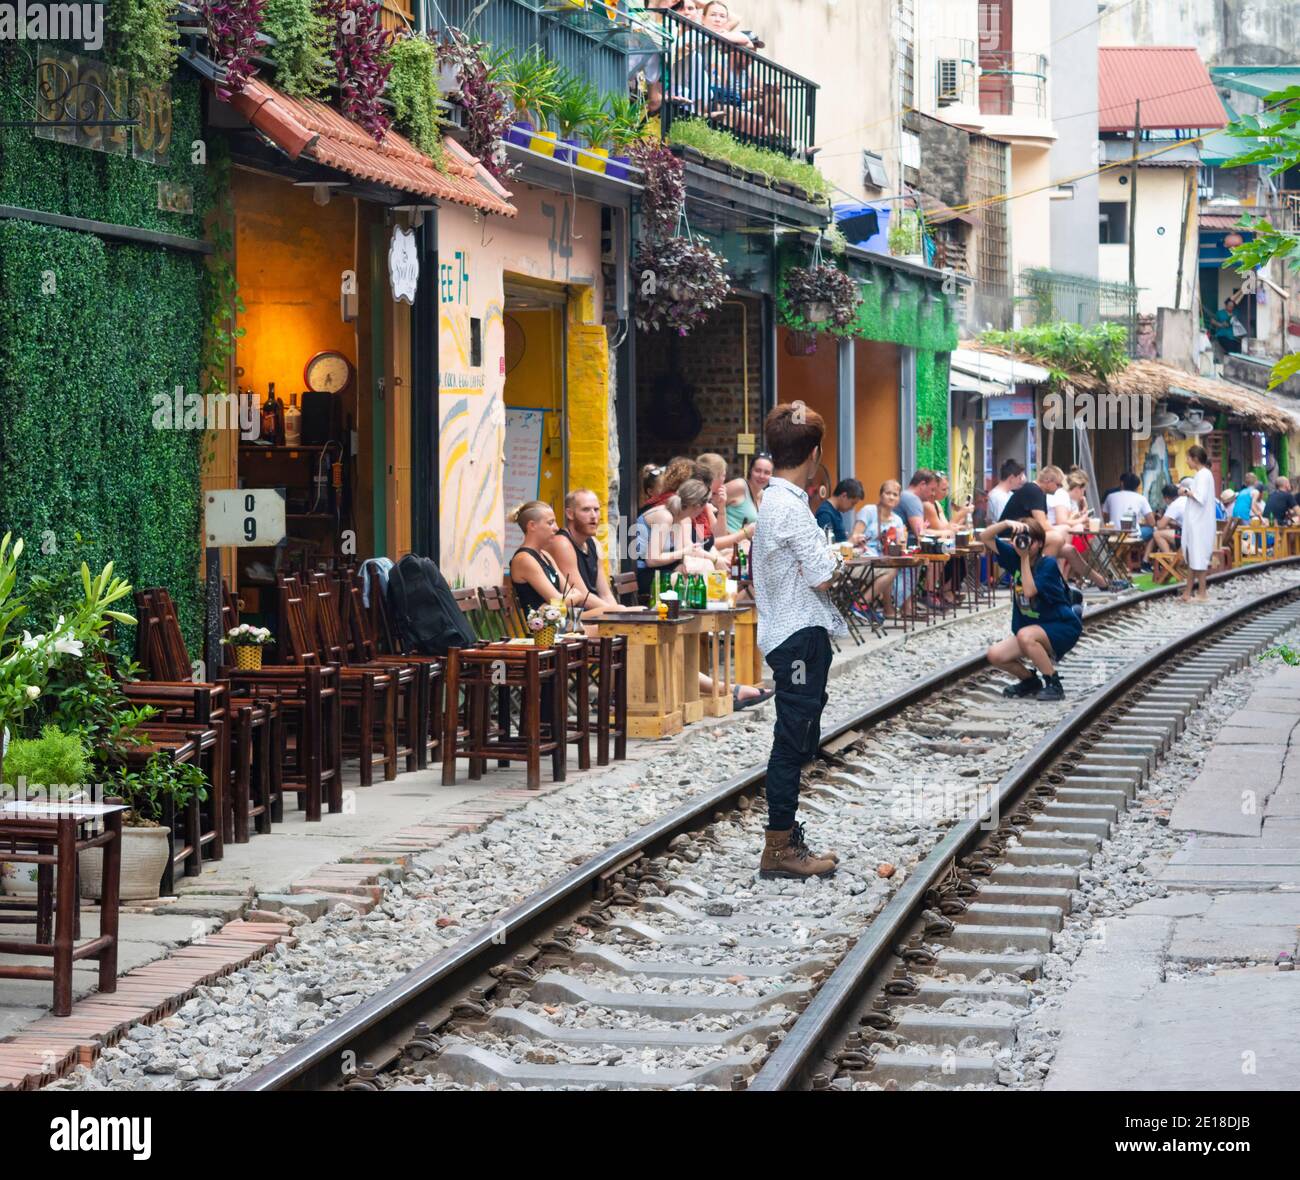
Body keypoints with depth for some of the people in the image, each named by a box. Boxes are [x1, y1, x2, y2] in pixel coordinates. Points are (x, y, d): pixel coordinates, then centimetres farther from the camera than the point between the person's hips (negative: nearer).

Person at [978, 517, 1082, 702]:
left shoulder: (1048, 564, -18)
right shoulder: (1014, 557, -1)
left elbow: (1030, 591, -29)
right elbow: (985, 537, -5)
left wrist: (1025, 557, -25)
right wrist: (1007, 524, -22)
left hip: (1062, 626, -7)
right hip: (1033, 628, 7)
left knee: (1026, 636, -37)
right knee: (995, 655, -12)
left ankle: (1054, 685, -19)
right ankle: (1030, 680, 16)